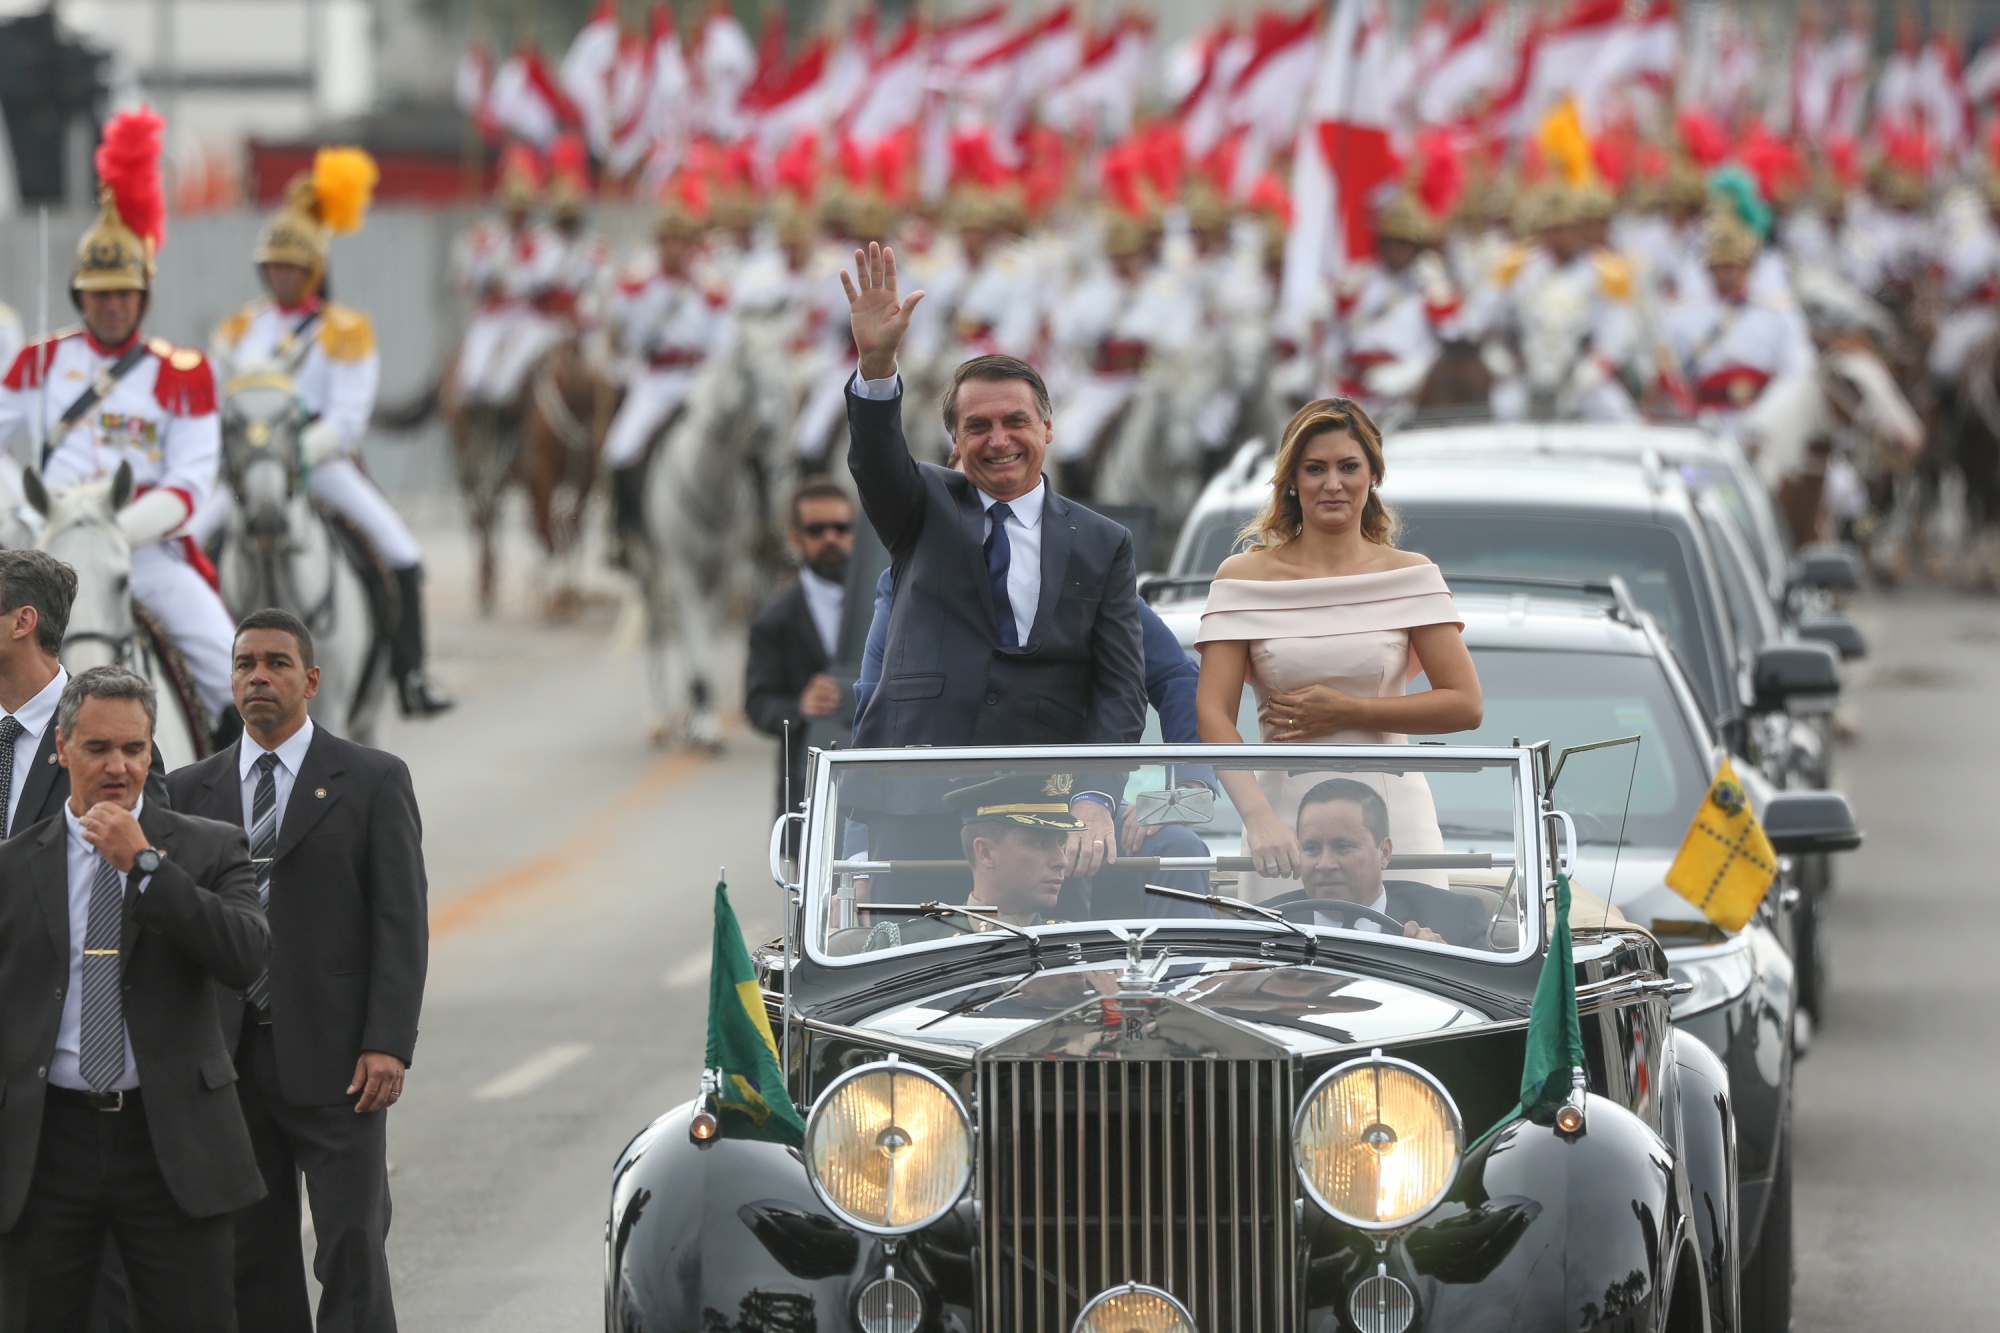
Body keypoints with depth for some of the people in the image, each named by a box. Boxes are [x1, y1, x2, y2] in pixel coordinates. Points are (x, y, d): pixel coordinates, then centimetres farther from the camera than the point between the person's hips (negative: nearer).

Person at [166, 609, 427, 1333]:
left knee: (353, 1247, -6)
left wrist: (388, 1044, -12)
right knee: (250, 1257, 5)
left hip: (333, 1058, -3)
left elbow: (403, 922, -2)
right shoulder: (190, 790, 12)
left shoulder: (373, 781, 3)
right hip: (226, 1058, 3)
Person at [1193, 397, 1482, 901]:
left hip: (1393, 817, 0)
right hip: (1285, 820, 0)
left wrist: (1349, 712, -9)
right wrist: (1258, 818, -20)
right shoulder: (1245, 577, 3)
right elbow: (1212, 715, -5)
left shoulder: (1410, 576, 6)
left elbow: (1465, 705, 2)